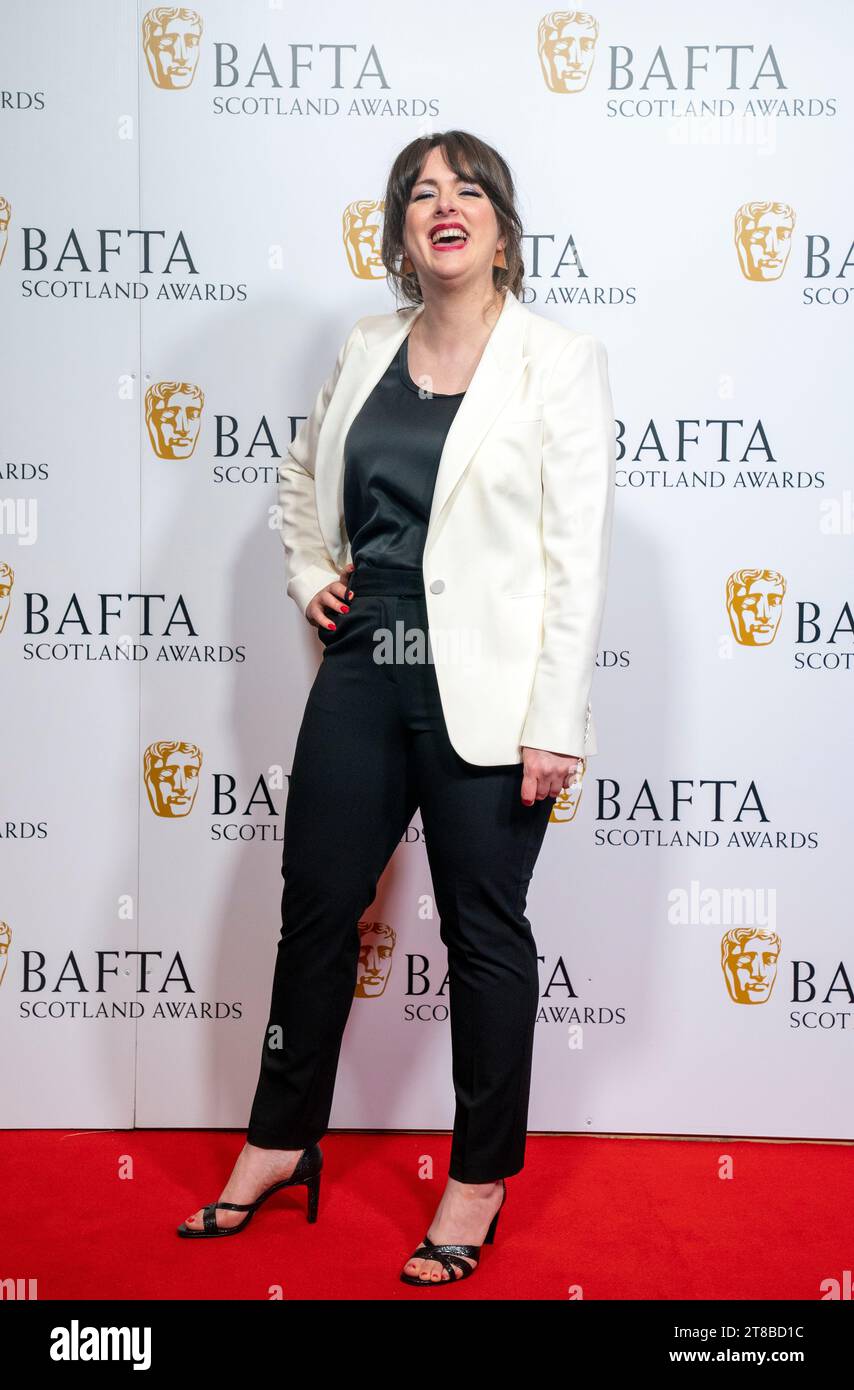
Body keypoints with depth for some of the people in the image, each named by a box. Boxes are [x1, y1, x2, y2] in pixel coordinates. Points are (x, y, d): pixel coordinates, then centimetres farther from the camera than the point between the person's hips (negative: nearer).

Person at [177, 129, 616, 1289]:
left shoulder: (560, 362, -6)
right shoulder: (368, 351, 9)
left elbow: (579, 558, -10)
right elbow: (302, 470, 28)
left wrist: (553, 726, -14)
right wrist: (309, 573, 12)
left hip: (486, 694, -5)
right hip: (364, 670, 5)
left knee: (484, 930, 7)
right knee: (316, 905, 12)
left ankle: (482, 1175, 26)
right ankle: (281, 1141, 33)